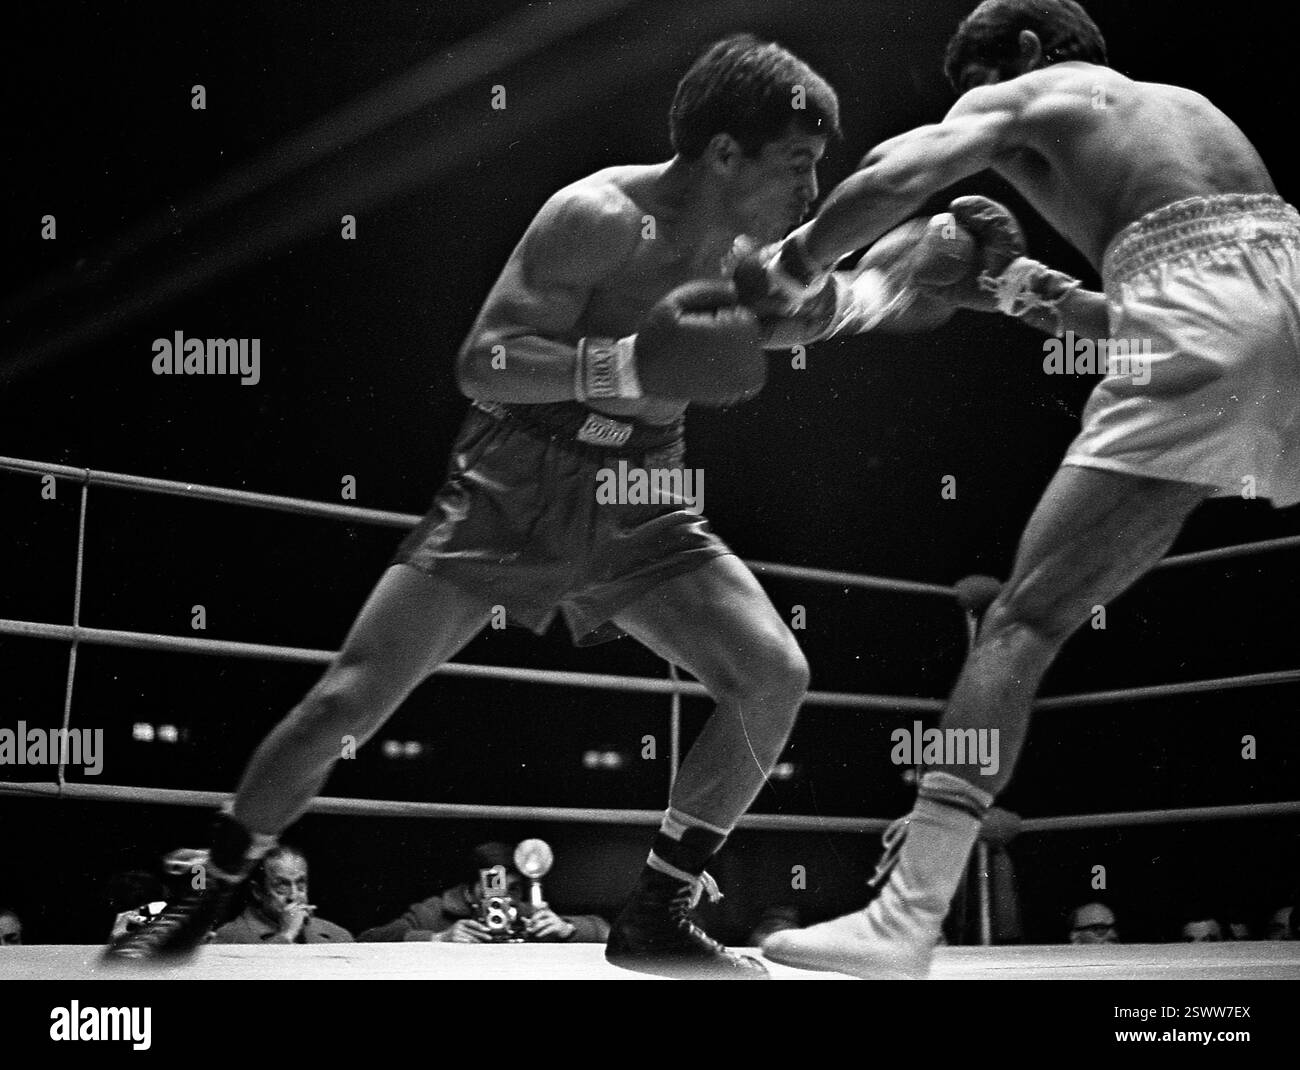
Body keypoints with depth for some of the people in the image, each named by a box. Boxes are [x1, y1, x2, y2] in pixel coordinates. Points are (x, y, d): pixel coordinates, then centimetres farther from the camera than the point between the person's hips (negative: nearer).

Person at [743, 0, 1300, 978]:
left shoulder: (1021, 96, 16)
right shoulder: (1185, 105, 36)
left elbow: (896, 177, -3)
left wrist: (791, 267, 10)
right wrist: (1043, 291, 30)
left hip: (1208, 329, -7)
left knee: (1025, 618, -6)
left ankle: (907, 918, -11)